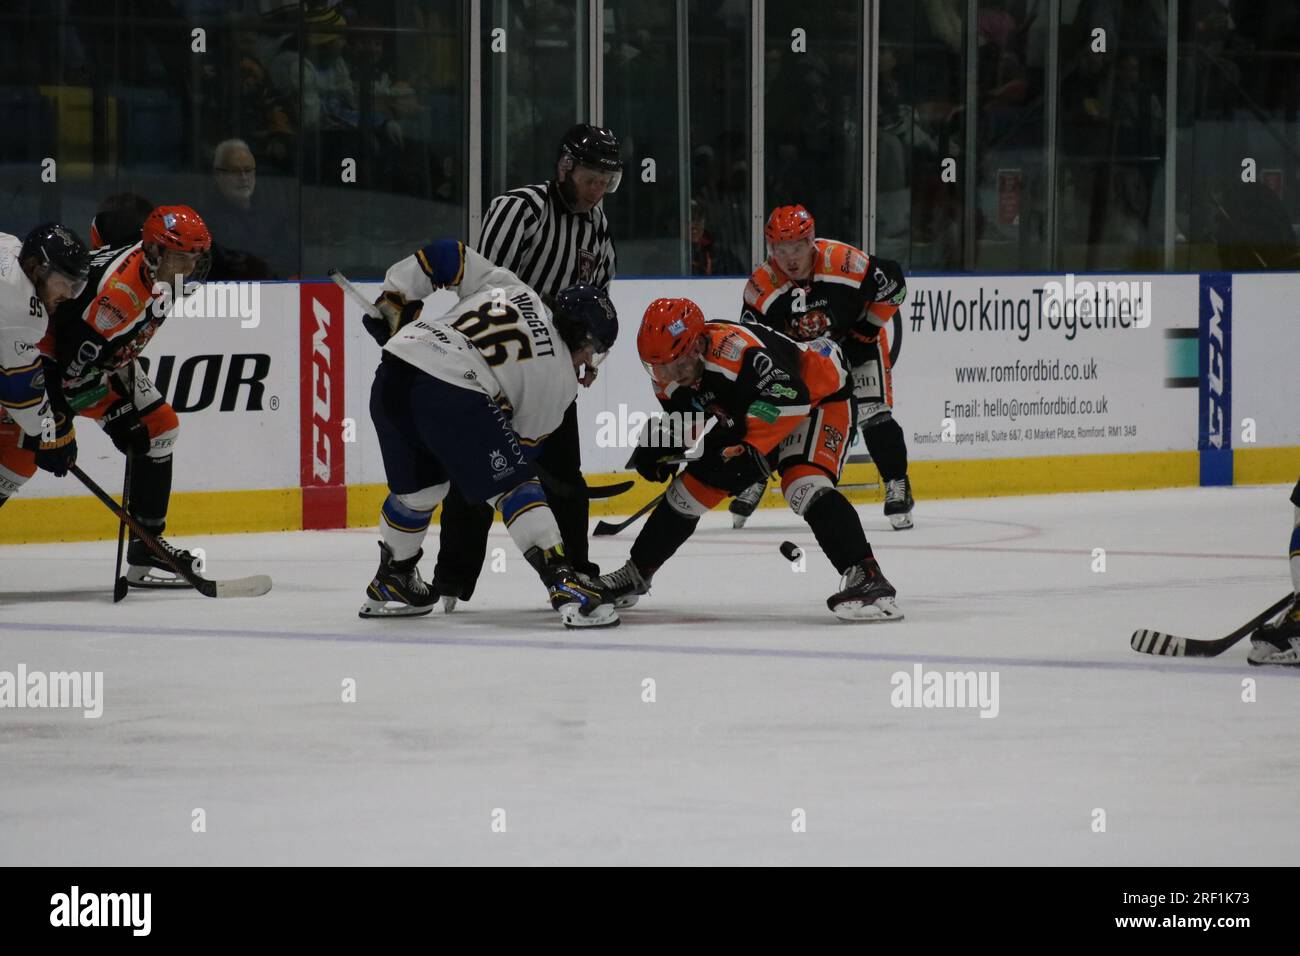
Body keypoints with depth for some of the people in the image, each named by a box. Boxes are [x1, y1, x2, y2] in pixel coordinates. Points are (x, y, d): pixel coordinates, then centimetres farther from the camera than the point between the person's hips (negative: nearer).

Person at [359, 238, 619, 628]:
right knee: (515, 486, 2)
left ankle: (391, 583, 43)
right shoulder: (559, 379, 13)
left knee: (418, 487, 28)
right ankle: (565, 586, -7)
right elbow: (525, 441, 18)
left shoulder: (507, 287, 25)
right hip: (453, 391, -7)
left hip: (396, 366, 7)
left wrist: (394, 304, 27)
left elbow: (444, 257, 21)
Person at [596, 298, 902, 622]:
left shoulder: (733, 348, -38)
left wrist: (748, 447, -45)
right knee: (693, 486, 6)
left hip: (818, 397, -9)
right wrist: (655, 448, -9)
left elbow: (789, 395, -46)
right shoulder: (673, 374, -9)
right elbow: (682, 418, 10)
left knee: (804, 484, -32)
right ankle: (636, 574, 22)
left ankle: (866, 577, -37)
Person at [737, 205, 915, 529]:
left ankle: (897, 487, -5)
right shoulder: (761, 286, -23)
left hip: (856, 342, -2)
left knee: (874, 414, -15)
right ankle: (753, 481, 17)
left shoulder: (843, 260, -31)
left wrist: (867, 326, -14)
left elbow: (893, 283, -17)